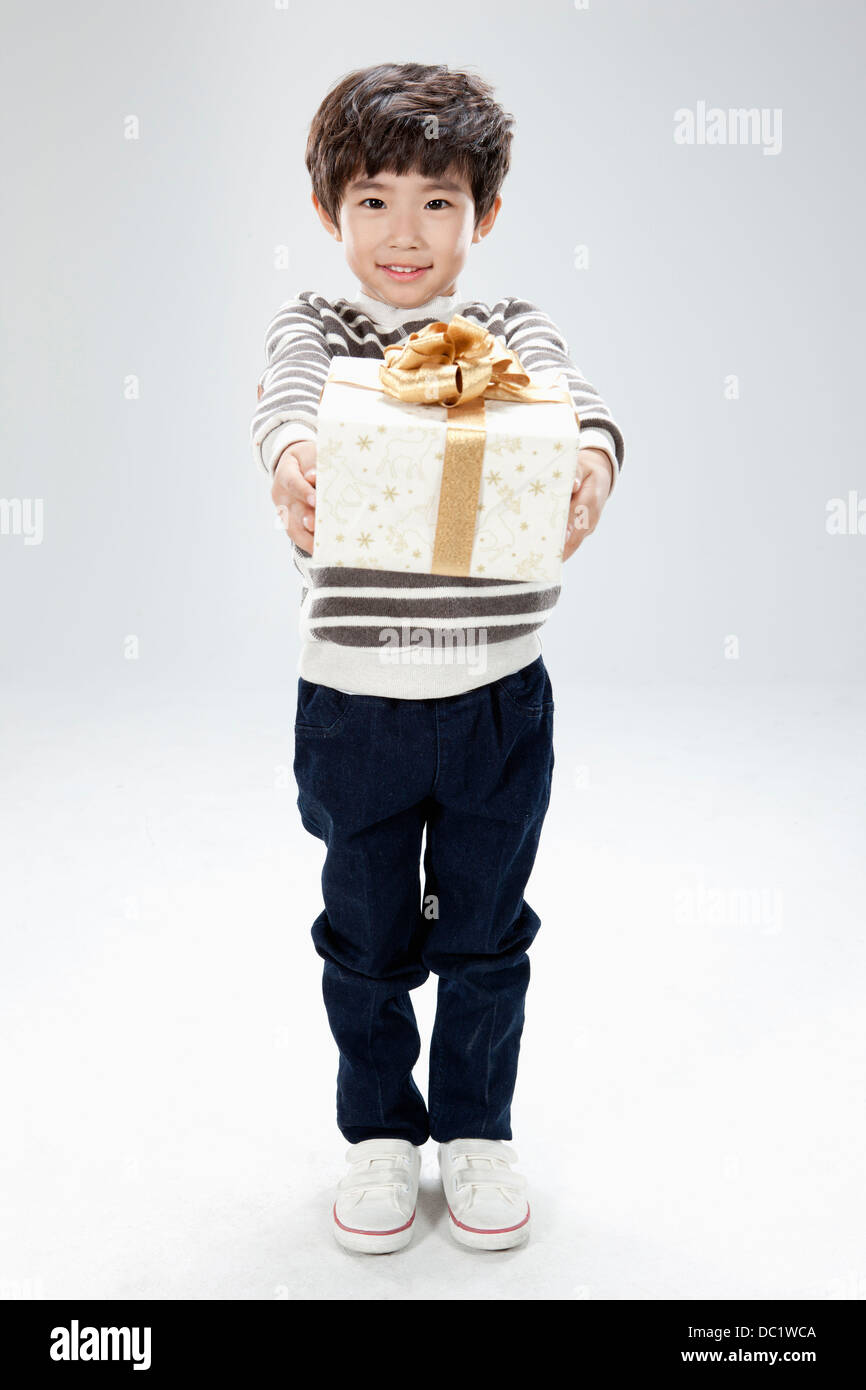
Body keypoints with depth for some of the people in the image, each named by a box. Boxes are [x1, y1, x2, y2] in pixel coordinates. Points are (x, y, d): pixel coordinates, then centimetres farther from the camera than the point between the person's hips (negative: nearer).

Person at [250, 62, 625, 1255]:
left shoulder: (511, 330, 3)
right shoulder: (316, 325, 2)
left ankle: (478, 1130, 36)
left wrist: (590, 454, -41)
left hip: (499, 698, 1)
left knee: (485, 931, 14)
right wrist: (291, 453, -44)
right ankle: (380, 1134, 37)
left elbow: (573, 393, -17)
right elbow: (286, 393, -20)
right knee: (367, 933, 14)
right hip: (352, 699, 0)